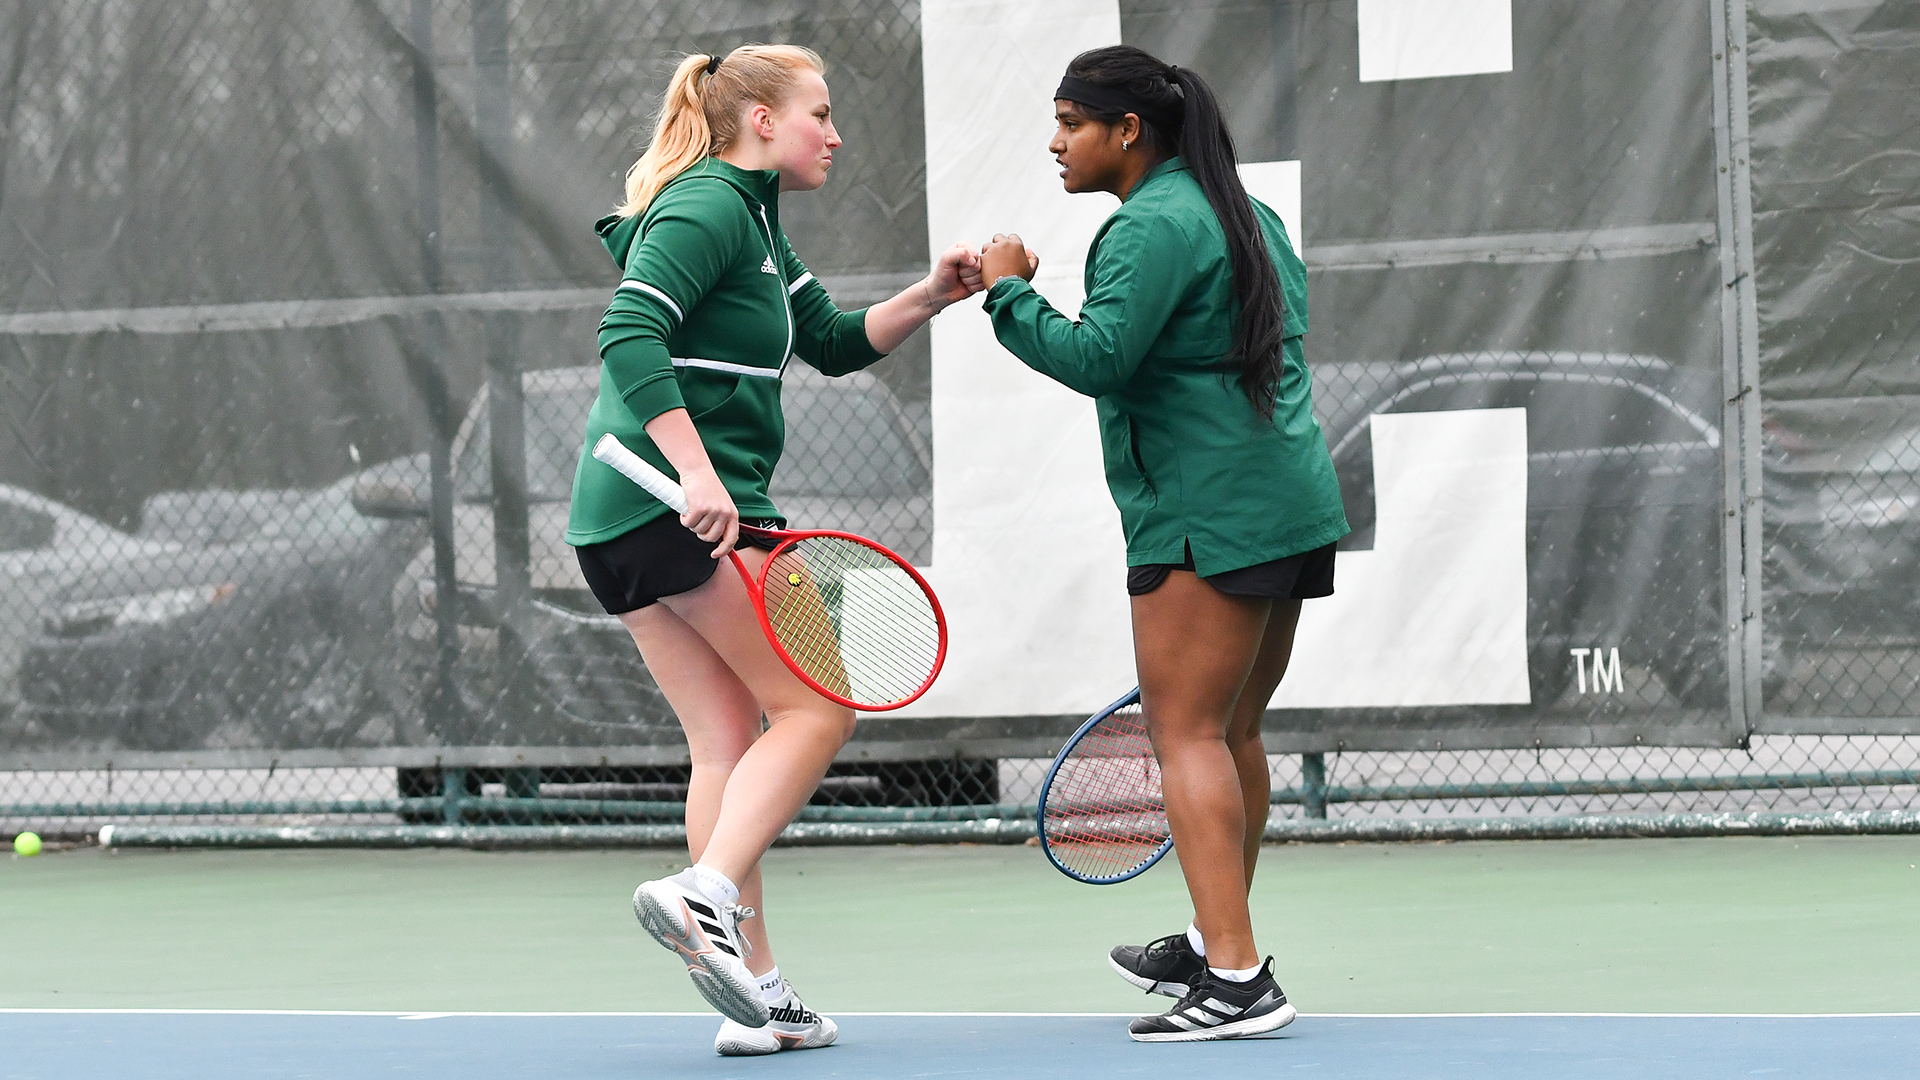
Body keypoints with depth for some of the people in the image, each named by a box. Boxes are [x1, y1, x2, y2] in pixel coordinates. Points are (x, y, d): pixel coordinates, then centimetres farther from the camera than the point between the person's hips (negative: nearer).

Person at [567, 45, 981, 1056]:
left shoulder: (756, 225, 22)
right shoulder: (707, 207, -10)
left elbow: (835, 343, 27)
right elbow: (629, 335, -22)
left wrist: (927, 297, 10)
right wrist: (697, 474, -29)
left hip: (620, 518, 10)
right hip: (686, 505, -10)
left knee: (729, 736, 8)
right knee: (814, 709, -6)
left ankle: (755, 996, 5)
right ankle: (705, 895, -22)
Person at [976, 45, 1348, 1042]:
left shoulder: (1151, 228, -13)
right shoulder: (1245, 213, 18)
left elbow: (1096, 359, -22)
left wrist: (1010, 293, -9)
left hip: (1206, 513, -10)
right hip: (1292, 502, 10)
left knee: (1186, 733, -10)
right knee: (1233, 733, 18)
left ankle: (1238, 981, -17)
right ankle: (1215, 945, 29)